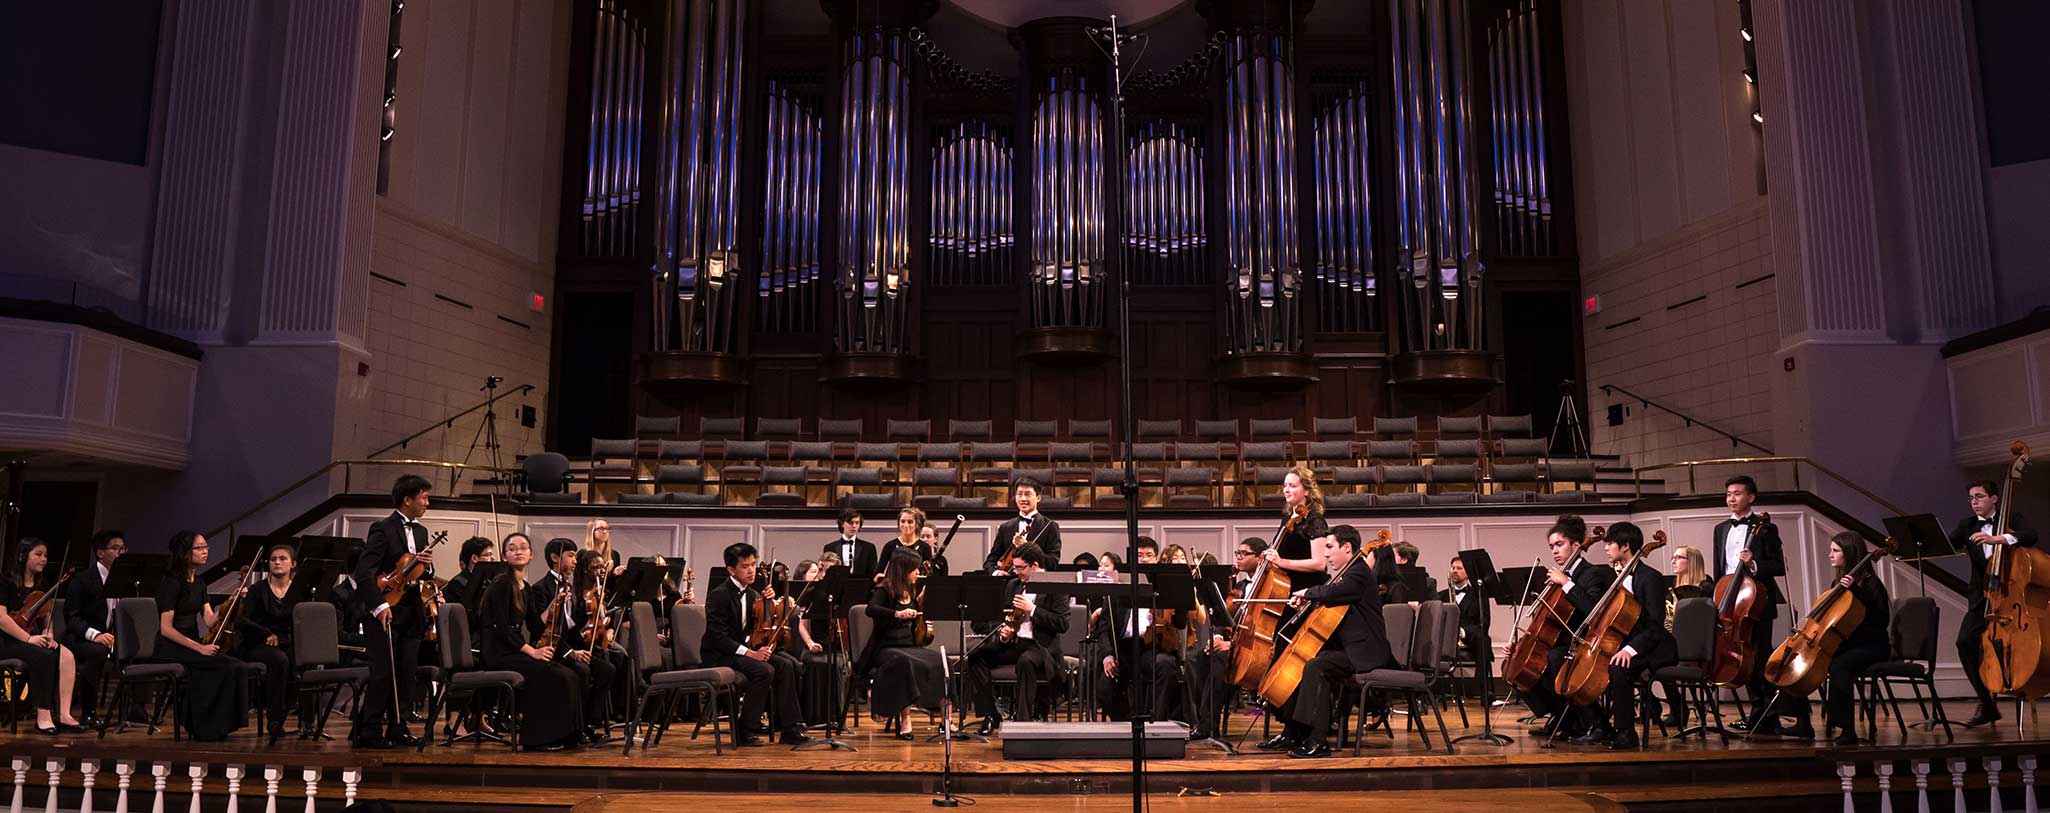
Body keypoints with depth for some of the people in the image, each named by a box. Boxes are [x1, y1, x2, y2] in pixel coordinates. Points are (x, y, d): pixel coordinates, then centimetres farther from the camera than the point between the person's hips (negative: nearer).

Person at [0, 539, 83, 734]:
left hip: (34, 639, 6)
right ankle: (43, 716, -26)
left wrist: (48, 634, -4)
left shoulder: (41, 586, 16)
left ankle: (63, 714, -27)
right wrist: (28, 638, -22)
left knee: (67, 656, -23)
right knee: (43, 656, -34)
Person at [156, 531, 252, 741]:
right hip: (171, 649, -7)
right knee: (227, 666, -25)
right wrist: (199, 647, -22)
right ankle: (208, 728, -12)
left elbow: (211, 621, 5)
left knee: (237, 667, -18)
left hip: (192, 644, 7)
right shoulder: (172, 584, -10)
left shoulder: (198, 584, 13)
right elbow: (166, 629, -16)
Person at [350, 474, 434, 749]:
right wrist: (380, 605, -24)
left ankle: (397, 728, 15)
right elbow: (363, 572, -16)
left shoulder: (420, 531, 15)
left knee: (406, 672, 6)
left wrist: (427, 565, -4)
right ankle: (368, 732, 3)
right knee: (383, 672, -6)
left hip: (410, 613, 7)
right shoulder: (382, 529, -8)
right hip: (385, 612, -7)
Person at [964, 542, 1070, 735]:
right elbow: (1003, 616, 23)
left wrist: (1032, 609, -17)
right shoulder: (1013, 585, 16)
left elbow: (1062, 624, -13)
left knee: (1026, 661, -39)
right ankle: (990, 715, -12)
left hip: (1040, 646, -6)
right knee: (977, 655, -17)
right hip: (1012, 643, 6)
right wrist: (1002, 631, 0)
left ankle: (1023, 718, -30)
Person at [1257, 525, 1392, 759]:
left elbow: (1330, 594, -30)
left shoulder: (1359, 572, -14)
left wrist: (1308, 592, -12)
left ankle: (1317, 741, -32)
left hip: (1363, 652, -11)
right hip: (1345, 647, 11)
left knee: (1315, 667, -30)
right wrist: (1304, 600, 4)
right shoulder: (1346, 574, 18)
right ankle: (1292, 733, 16)